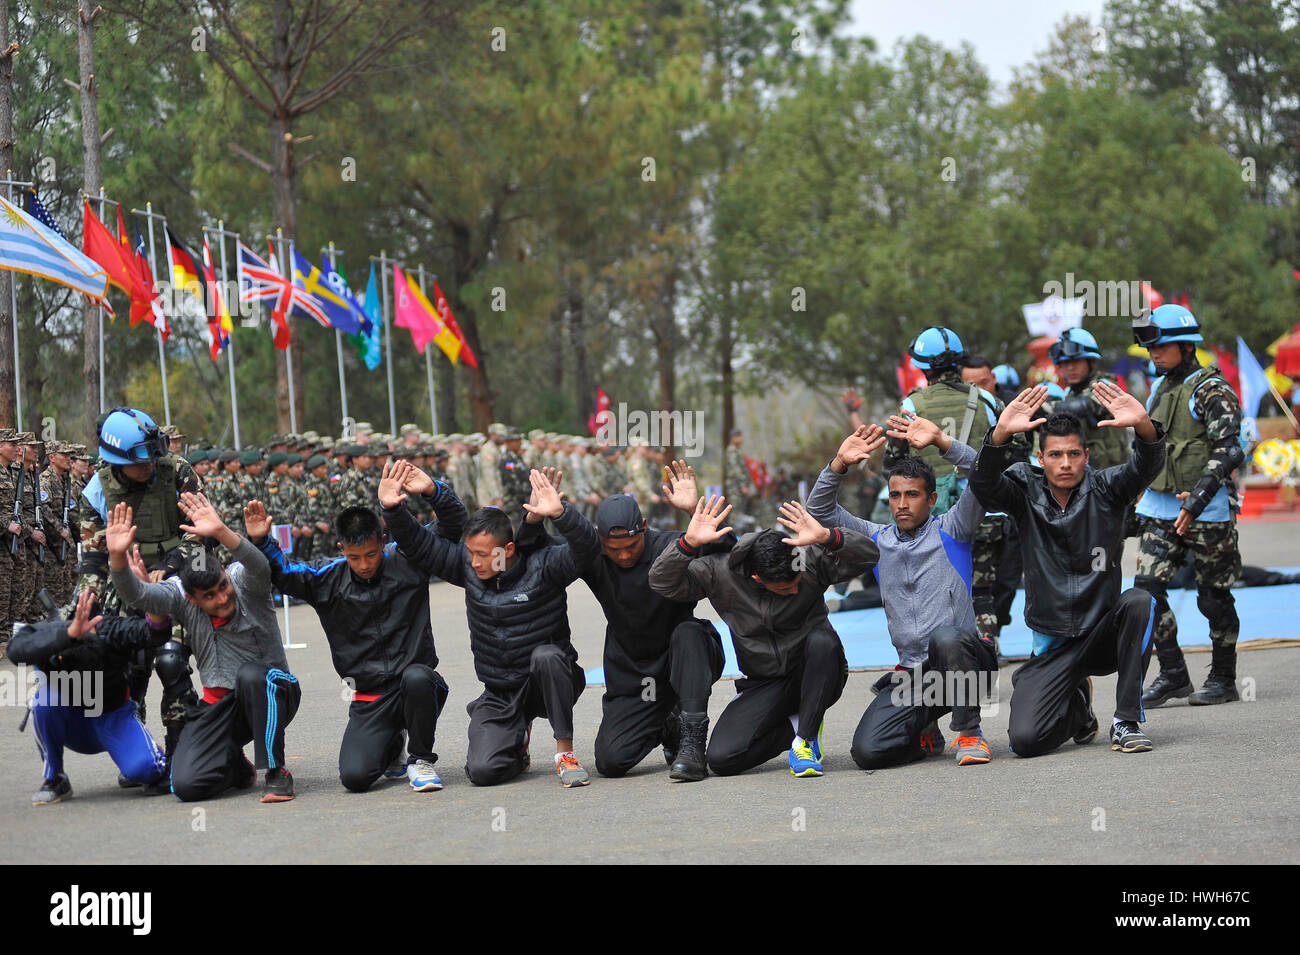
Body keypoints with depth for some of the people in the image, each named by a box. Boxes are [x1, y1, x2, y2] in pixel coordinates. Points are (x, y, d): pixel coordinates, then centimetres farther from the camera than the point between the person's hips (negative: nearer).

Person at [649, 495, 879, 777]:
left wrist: (826, 537, -42)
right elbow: (663, 583, -15)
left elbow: (867, 556, -24)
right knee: (721, 758, -19)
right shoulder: (721, 572, -13)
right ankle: (794, 727, 7)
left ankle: (805, 740, -20)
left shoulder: (811, 559, -15)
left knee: (822, 639, -37)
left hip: (815, 676, -1)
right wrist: (689, 543, -33)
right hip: (765, 686, 1)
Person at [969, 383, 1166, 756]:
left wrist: (1143, 426, -44)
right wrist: (1001, 434, -39)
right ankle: (1077, 708, 21)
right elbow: (984, 487, -20)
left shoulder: (1105, 489, -2)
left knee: (1138, 602, -33)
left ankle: (1127, 721, -20)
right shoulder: (1026, 493, 0)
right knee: (1025, 740, -17)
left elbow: (1146, 466, -21)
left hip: (1102, 634, 0)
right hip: (1052, 645, 0)